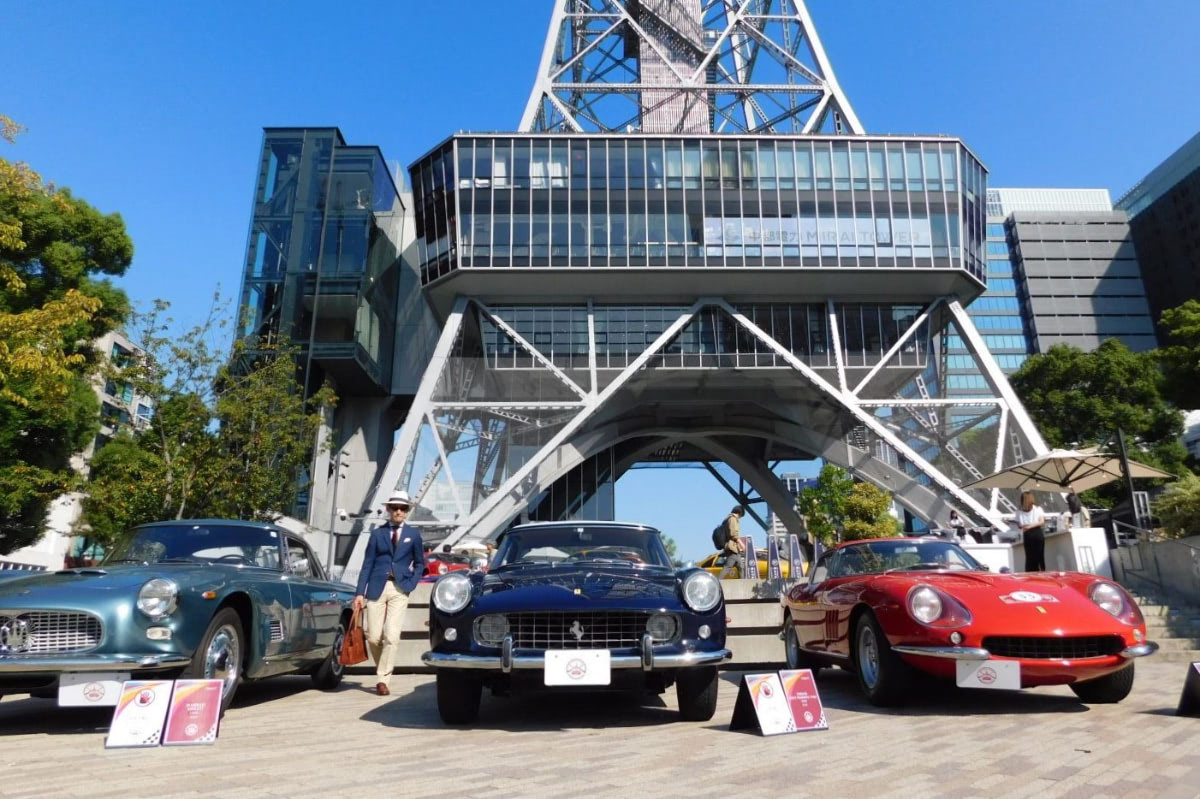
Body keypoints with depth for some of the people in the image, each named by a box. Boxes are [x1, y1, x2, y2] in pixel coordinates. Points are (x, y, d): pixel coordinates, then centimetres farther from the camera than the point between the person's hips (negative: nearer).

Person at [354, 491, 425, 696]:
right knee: (373, 637, 3)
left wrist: (411, 584, 0)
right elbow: (367, 564, 4)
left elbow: (419, 564, 15)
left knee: (392, 636, -10)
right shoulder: (377, 533, 6)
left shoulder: (413, 534, 7)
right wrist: (360, 593, -1)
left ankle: (383, 679, 0)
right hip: (377, 587, 1)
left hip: (400, 589, -1)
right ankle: (382, 670, 28)